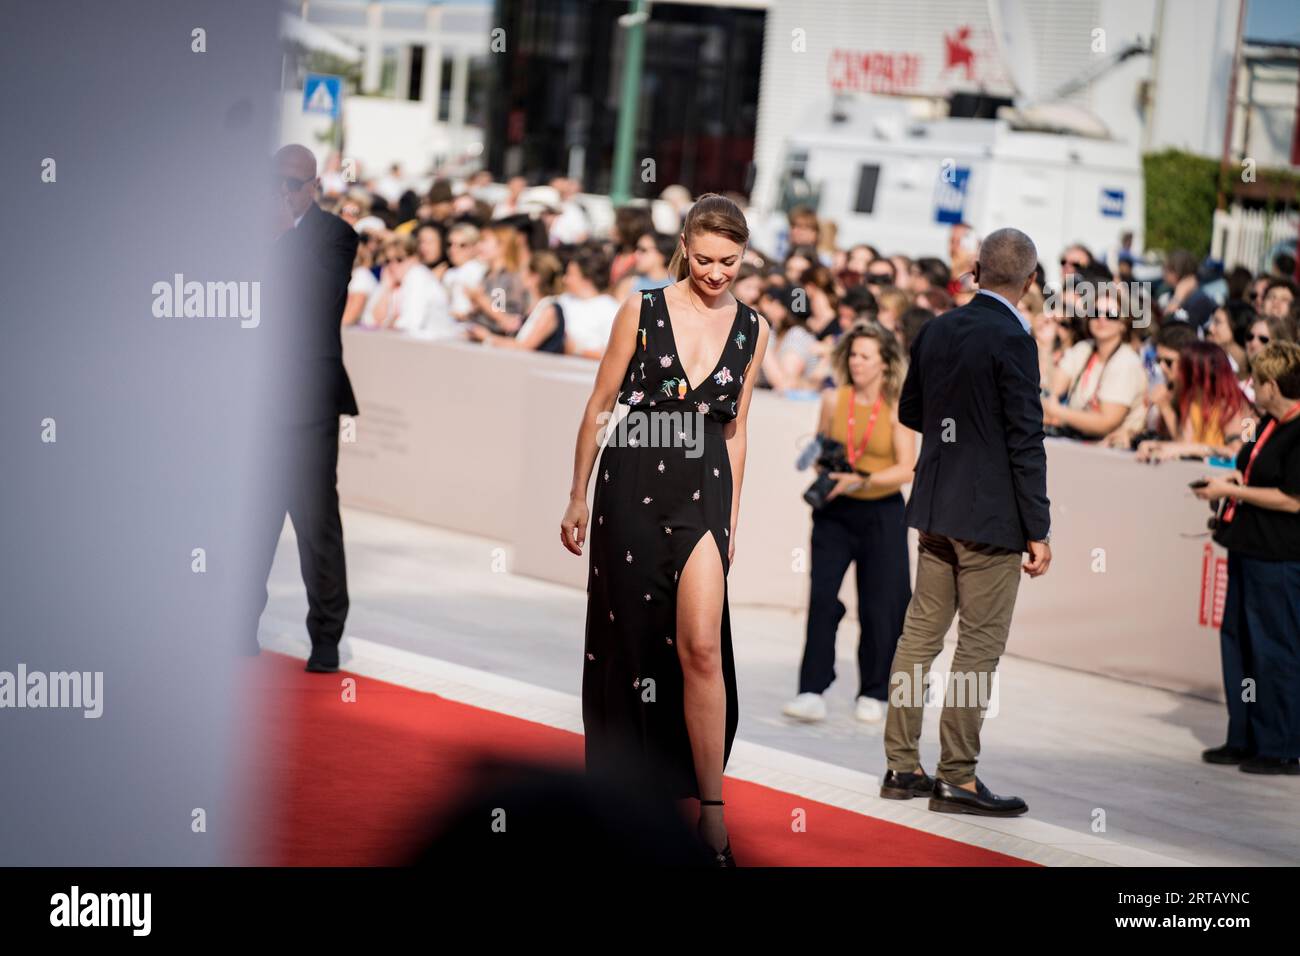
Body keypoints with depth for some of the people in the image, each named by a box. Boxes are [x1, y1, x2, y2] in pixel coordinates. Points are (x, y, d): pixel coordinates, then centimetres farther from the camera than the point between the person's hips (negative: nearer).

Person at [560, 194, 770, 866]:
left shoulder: (752, 329, 7)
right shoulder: (642, 311, -1)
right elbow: (599, 407, 4)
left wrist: (732, 519, 14)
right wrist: (577, 499, 5)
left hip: (705, 489, 1)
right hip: (633, 483, -1)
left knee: (701, 646, -11)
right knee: (630, 637, 8)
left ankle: (712, 812, -7)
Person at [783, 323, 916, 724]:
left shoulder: (897, 409, -7)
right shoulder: (833, 400, 1)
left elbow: (906, 470, -11)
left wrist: (861, 481, -22)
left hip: (882, 514, -2)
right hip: (835, 512, 2)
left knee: (878, 605, 2)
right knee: (821, 597, -11)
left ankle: (873, 694, 18)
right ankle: (813, 693, -13)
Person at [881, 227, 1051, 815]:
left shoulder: (936, 330, 6)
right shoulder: (1011, 340, -15)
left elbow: (909, 411, 18)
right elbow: (1025, 441, -16)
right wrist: (1038, 532, -12)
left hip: (935, 510, 7)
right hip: (990, 515, -7)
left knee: (920, 634, 12)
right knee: (979, 647, -1)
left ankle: (902, 766, 17)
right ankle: (957, 779, 2)